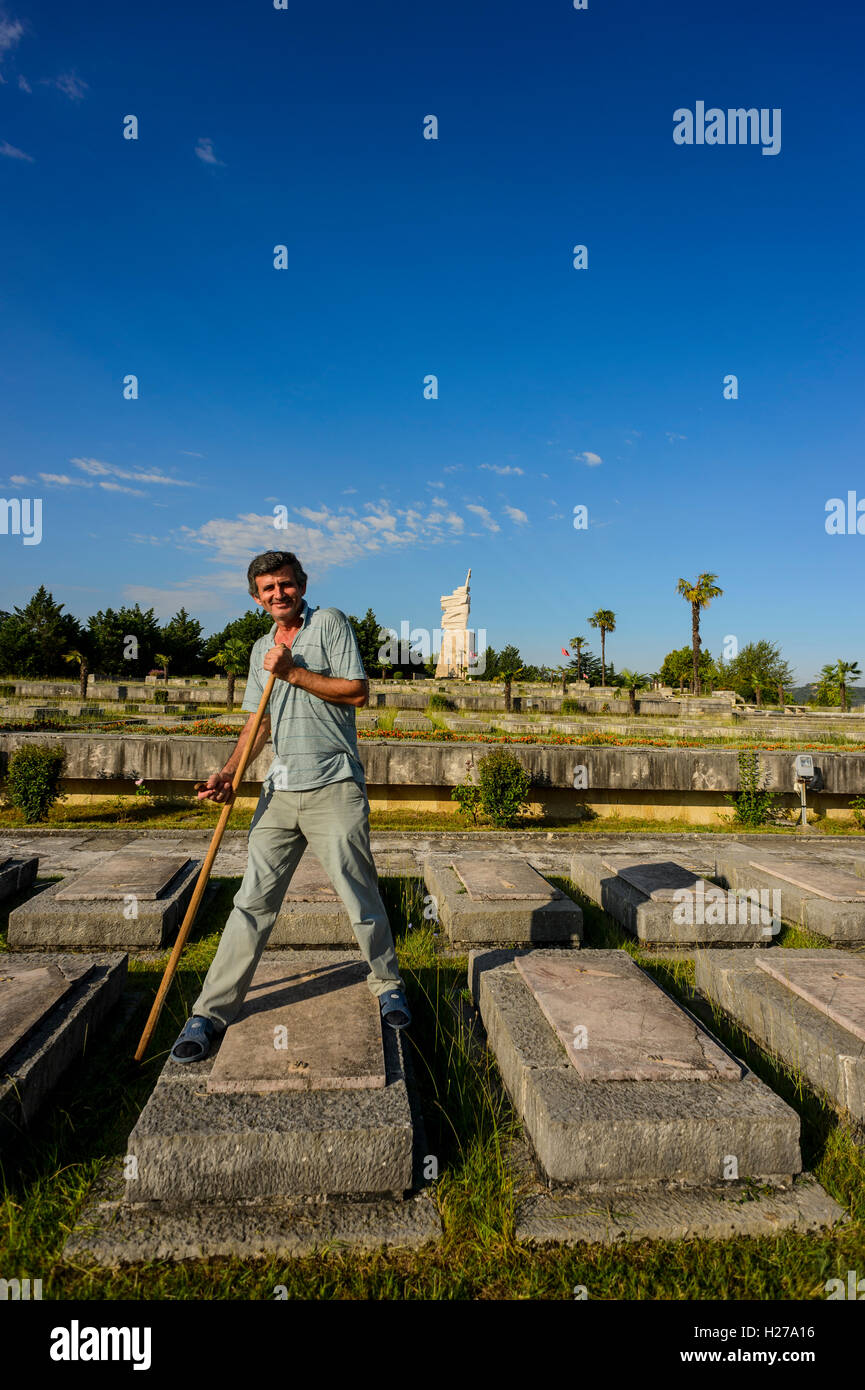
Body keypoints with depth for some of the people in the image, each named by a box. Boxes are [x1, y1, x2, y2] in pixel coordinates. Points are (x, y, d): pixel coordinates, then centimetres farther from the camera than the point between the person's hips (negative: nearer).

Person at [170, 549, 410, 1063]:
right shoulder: (262, 649, 18)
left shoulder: (330, 622, 0)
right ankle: (211, 1012, 12)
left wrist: (294, 674, -13)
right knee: (254, 900, 5)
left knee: (360, 893, 3)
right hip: (280, 789, 5)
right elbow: (258, 722, 16)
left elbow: (358, 692, -8)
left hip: (334, 786, -4)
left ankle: (388, 985, 25)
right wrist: (230, 772, 2)